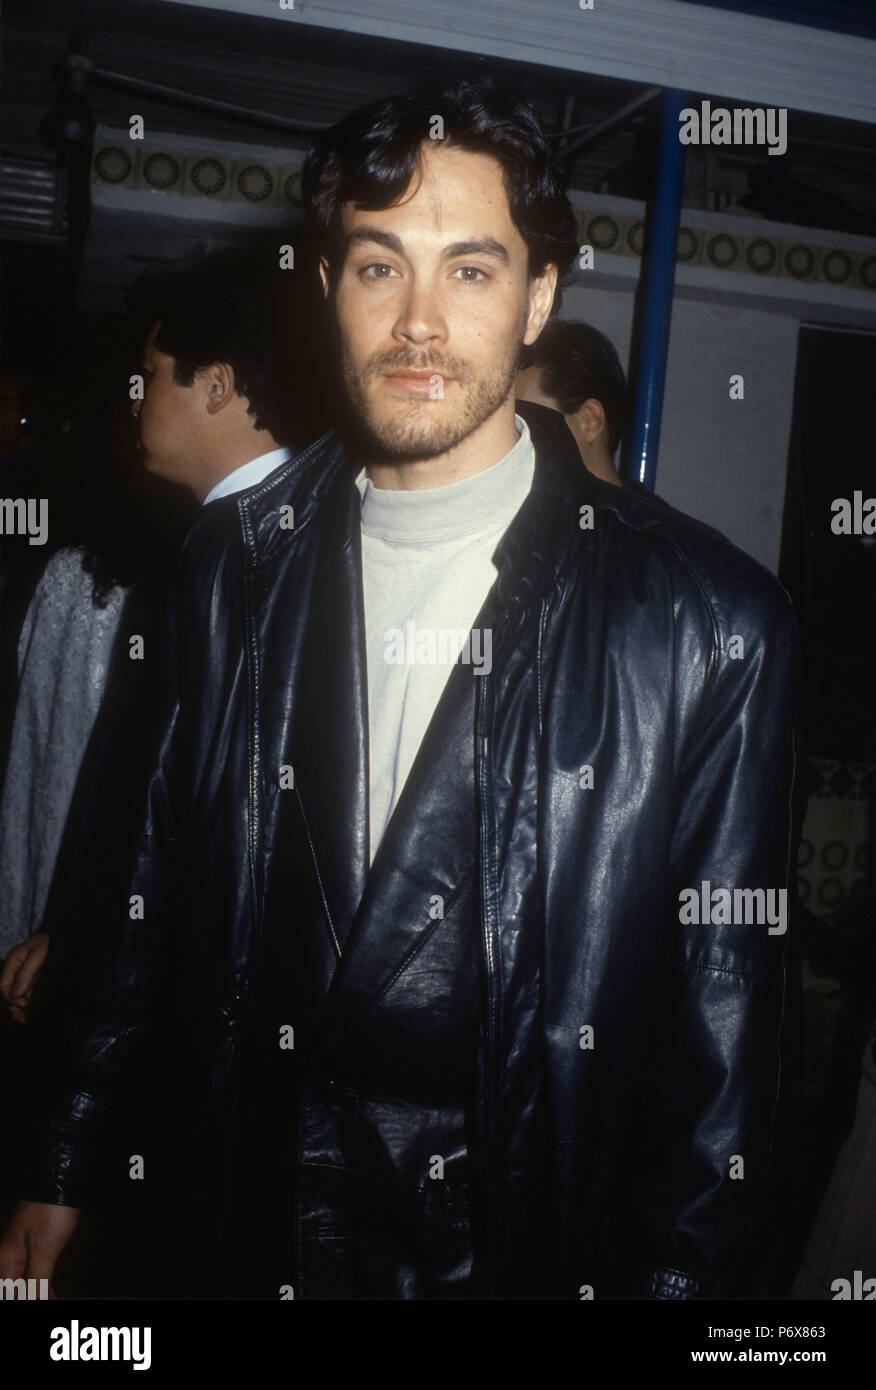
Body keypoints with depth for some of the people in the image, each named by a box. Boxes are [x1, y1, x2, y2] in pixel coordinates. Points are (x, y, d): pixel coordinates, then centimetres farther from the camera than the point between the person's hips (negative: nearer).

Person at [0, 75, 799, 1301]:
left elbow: (727, 1029, -10)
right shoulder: (234, 565, -3)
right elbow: (159, 882, 5)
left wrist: (677, 1275, -6)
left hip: (524, 1246, -2)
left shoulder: (708, 625, -15)